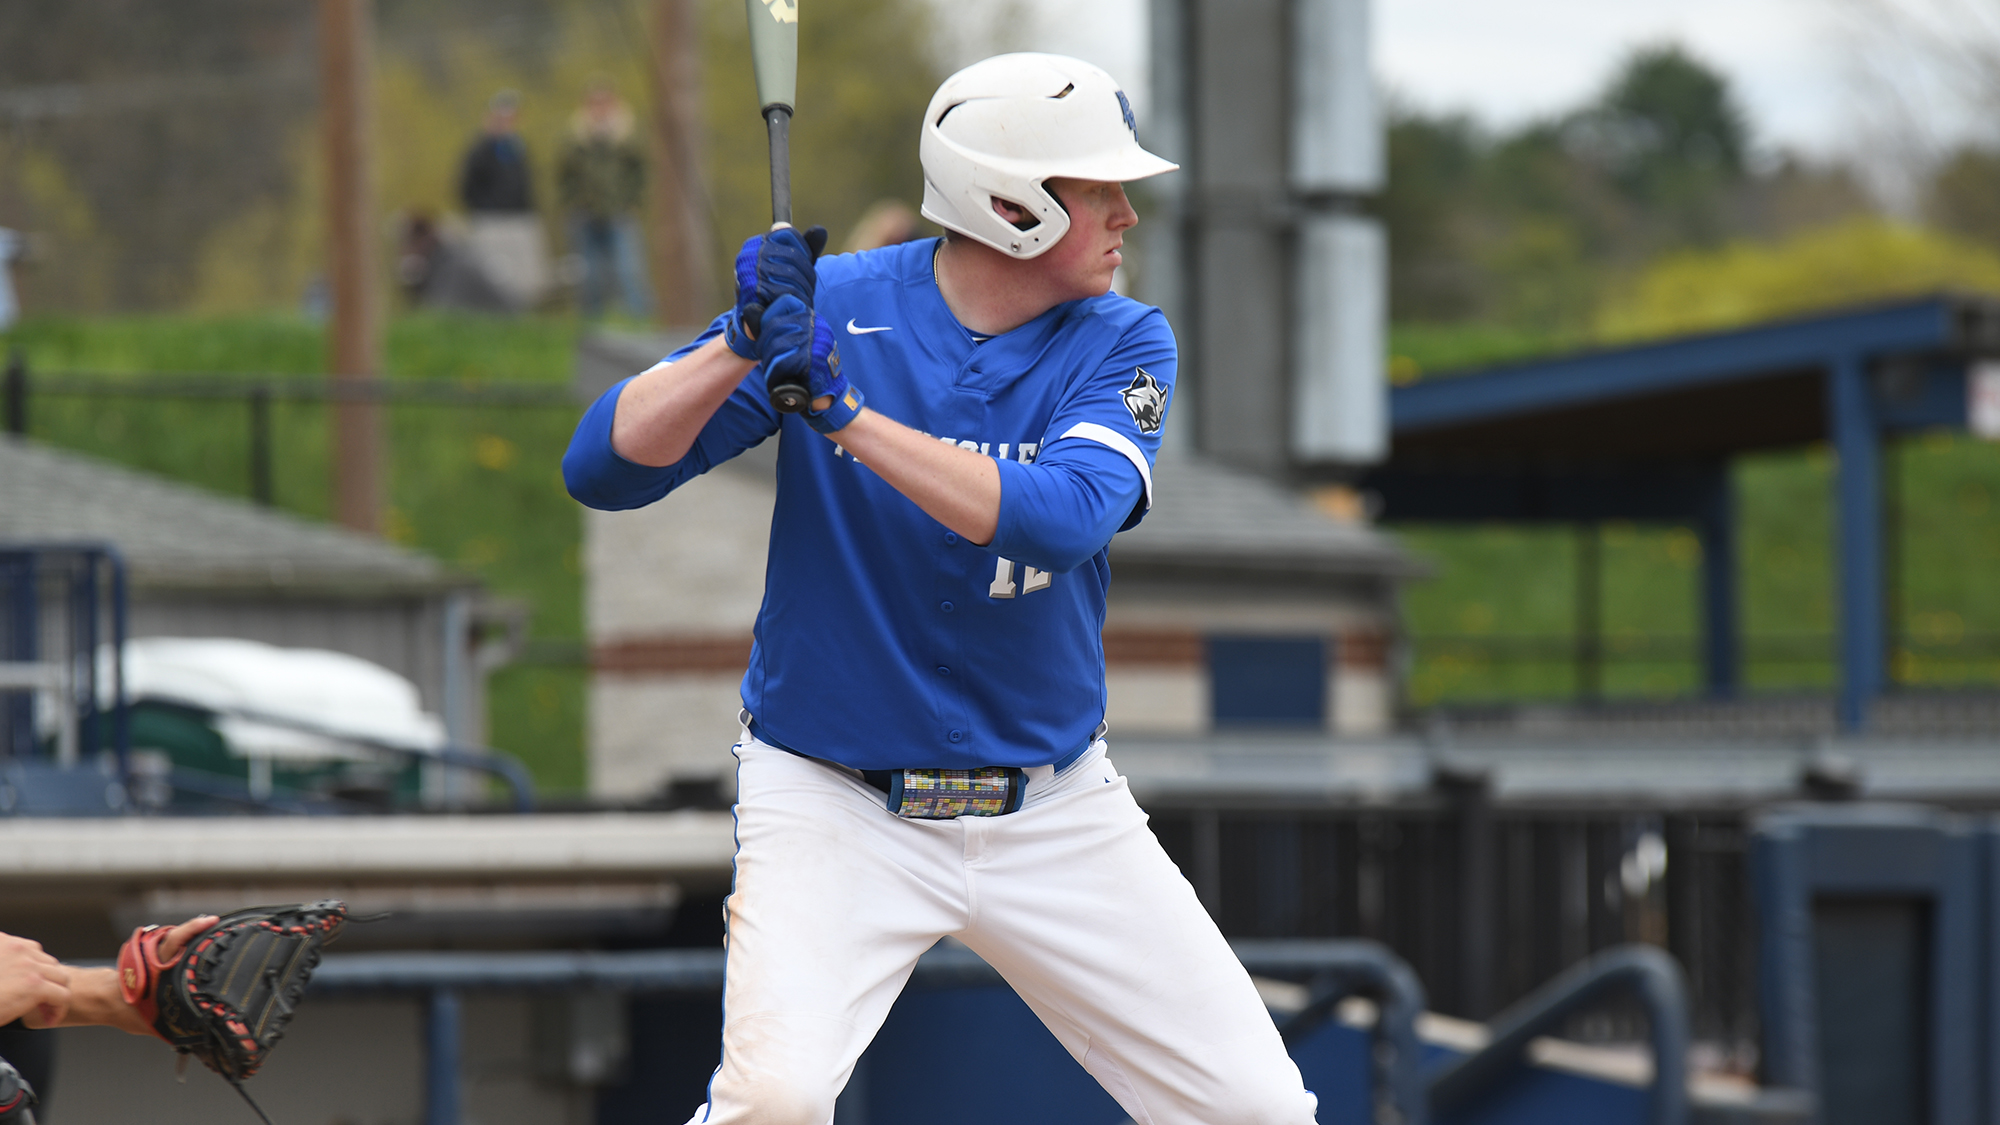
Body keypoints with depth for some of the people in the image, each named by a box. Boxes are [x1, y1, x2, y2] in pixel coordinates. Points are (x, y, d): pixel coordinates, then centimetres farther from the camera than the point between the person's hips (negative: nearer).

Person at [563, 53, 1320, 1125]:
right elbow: (603, 467, -13)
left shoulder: (1124, 343, -4)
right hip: (832, 798, -3)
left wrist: (847, 413, -32)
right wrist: (743, 346, -28)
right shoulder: (831, 305, -8)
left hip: (1056, 812, 3)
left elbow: (1062, 517, -24)